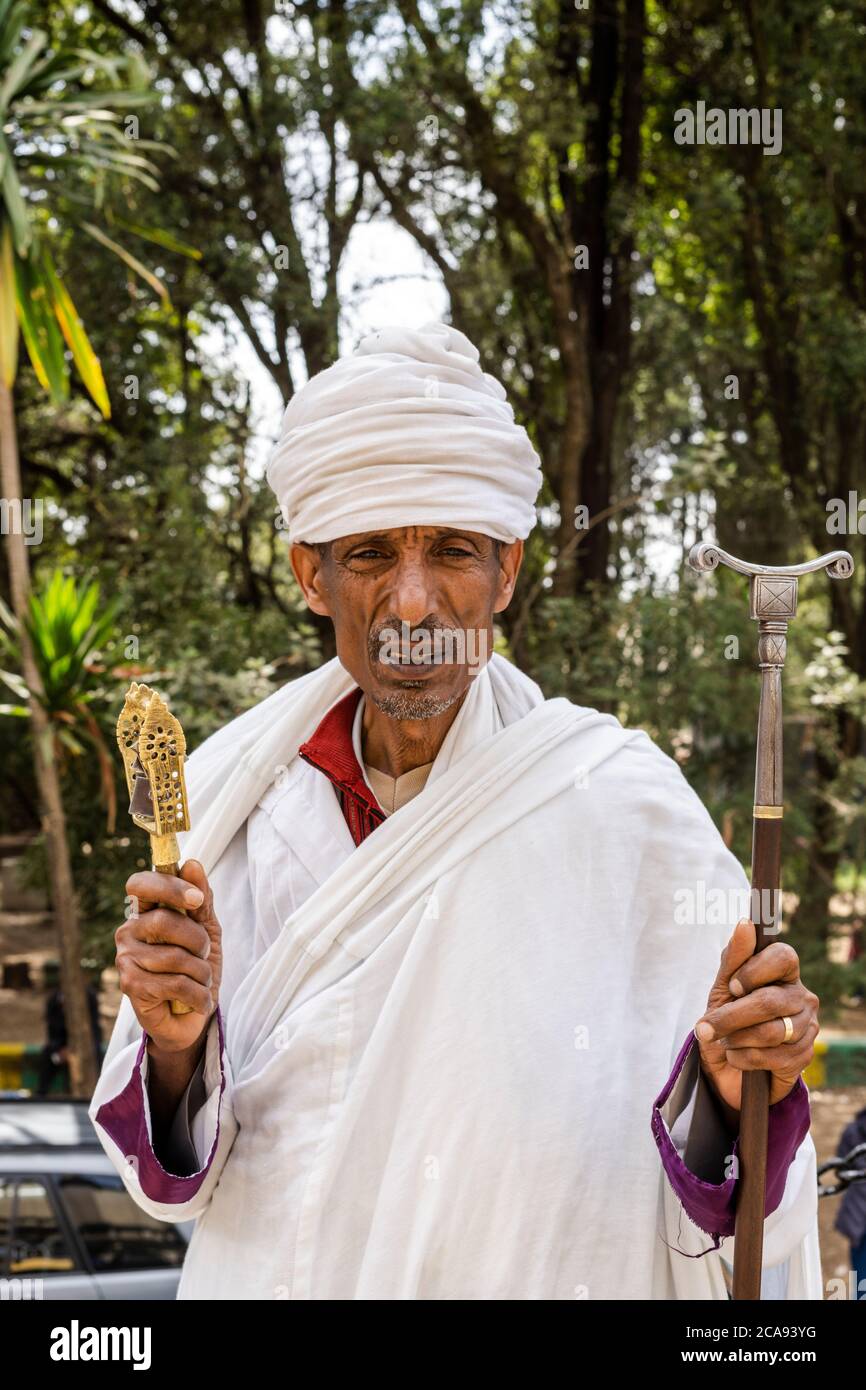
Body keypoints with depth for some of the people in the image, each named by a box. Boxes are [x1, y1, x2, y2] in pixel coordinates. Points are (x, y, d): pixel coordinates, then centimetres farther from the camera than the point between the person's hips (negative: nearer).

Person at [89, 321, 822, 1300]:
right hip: (264, 1274, 2)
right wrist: (176, 1044, -24)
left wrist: (728, 1095, -33)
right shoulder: (228, 790, -9)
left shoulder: (621, 800, -16)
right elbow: (177, 1178, -6)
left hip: (542, 1279, -2)